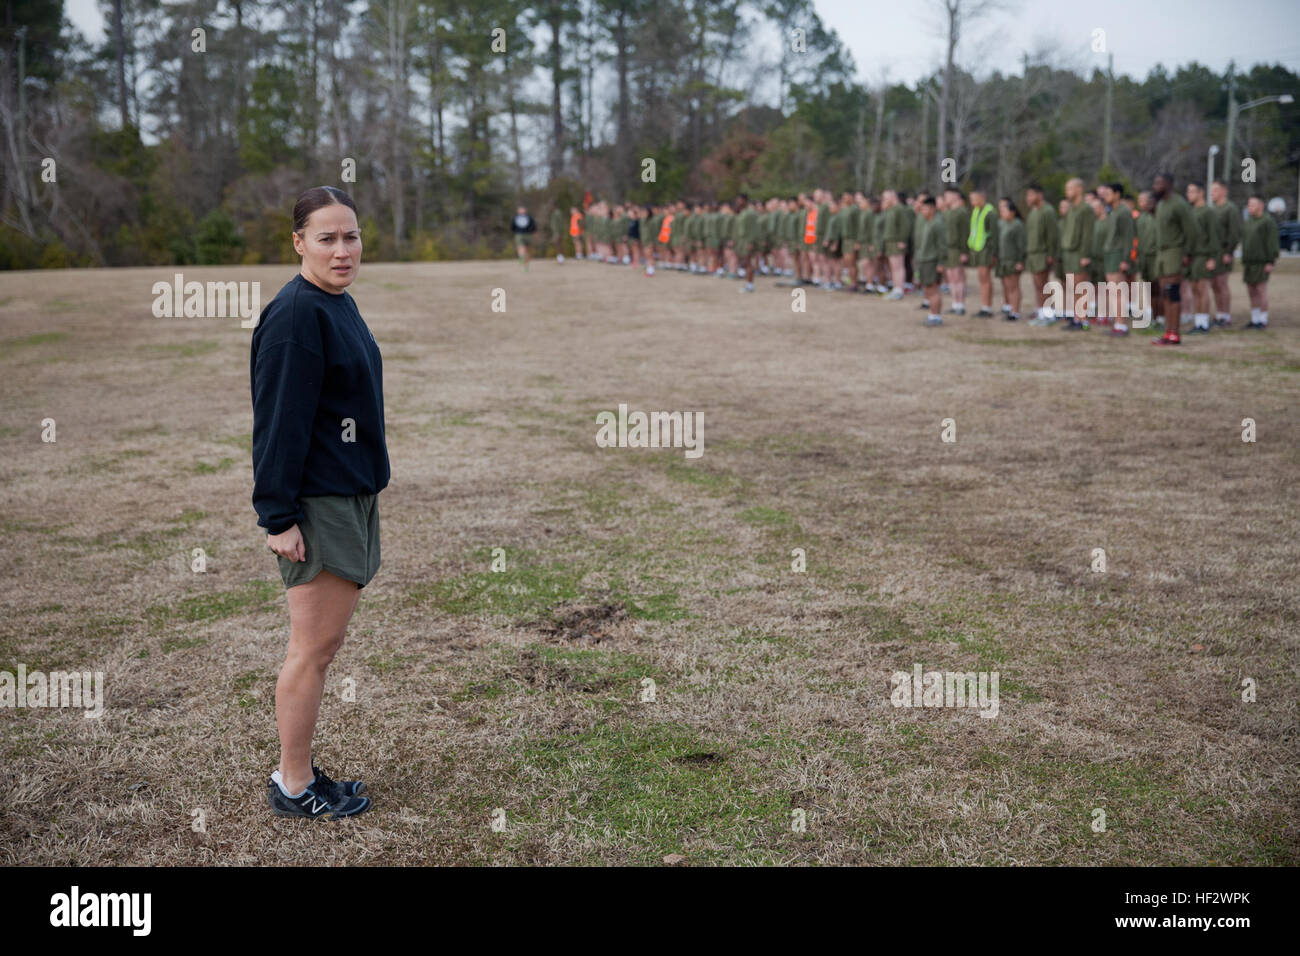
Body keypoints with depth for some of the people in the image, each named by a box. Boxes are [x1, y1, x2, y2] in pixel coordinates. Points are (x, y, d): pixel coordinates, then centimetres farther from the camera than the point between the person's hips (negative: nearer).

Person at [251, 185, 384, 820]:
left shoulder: (338, 303, 13)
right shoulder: (297, 313, -17)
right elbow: (280, 420, -20)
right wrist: (279, 516, -20)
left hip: (349, 497, 10)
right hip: (317, 505, -10)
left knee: (325, 643, 14)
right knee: (313, 647, -1)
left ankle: (301, 773, 25)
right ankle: (293, 786, 12)